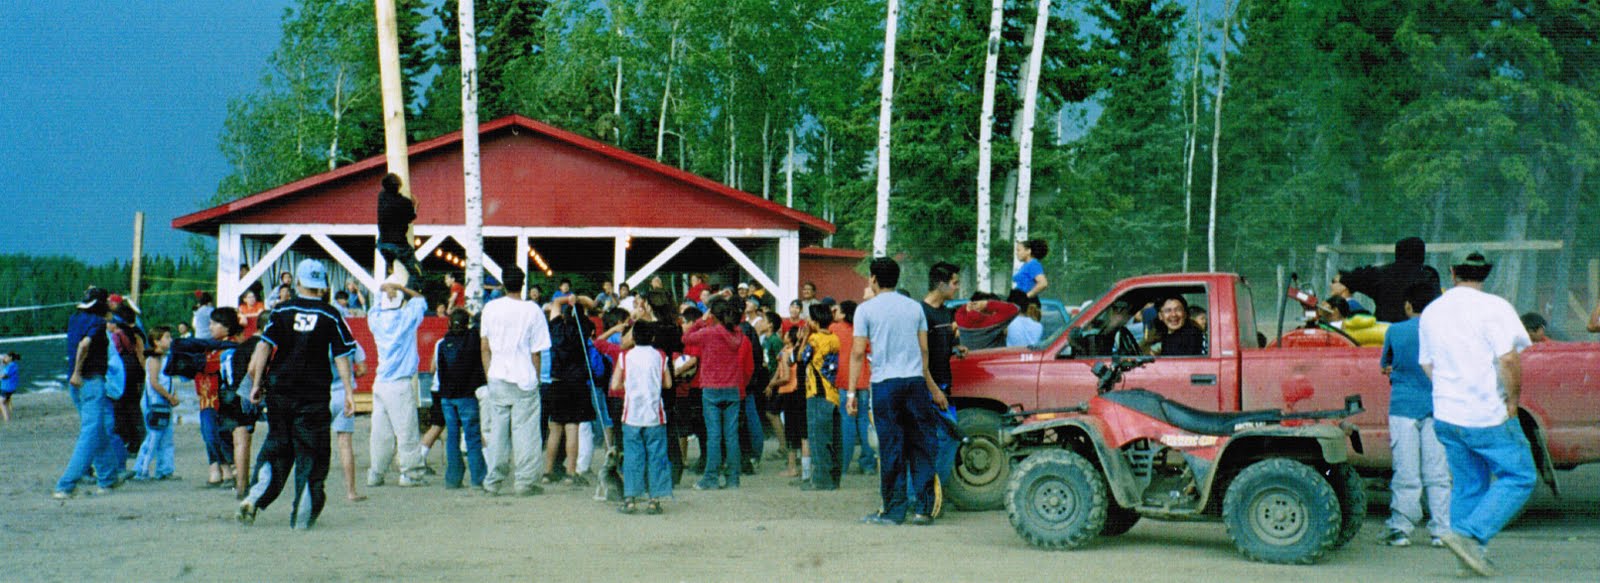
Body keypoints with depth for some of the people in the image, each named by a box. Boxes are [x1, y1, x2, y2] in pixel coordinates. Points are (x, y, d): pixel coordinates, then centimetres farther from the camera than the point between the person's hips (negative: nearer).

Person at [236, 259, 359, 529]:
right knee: (310, 453, 5)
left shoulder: (282, 311, 2)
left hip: (279, 392, 2)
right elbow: (341, 357, -3)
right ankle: (302, 516, 3)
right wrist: (348, 393, 0)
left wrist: (257, 384, 2)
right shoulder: (330, 316, -1)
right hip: (314, 396, -2)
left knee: (276, 446, 16)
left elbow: (264, 347, -3)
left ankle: (254, 497, -2)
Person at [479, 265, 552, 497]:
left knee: (497, 430, 9)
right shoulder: (532, 310, -6)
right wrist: (536, 379, 5)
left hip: (497, 379, 3)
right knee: (525, 431, 3)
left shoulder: (490, 308, 2)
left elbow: (485, 347, 6)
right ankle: (524, 481, 5)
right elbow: (535, 352, -4)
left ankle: (493, 481, 12)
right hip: (524, 381, -3)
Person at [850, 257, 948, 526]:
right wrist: (932, 386, 20)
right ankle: (924, 509, 6)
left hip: (885, 383, -3)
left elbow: (858, 353, -4)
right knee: (921, 446, 7)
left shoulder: (866, 309, 1)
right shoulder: (914, 307, 12)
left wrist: (851, 392, -1)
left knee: (891, 448, 1)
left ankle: (894, 510, 3)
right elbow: (924, 350, 12)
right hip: (916, 382, 3)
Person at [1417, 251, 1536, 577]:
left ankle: (1470, 556, 13)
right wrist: (1512, 402, -8)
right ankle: (1470, 534, -9)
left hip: (1445, 416, 6)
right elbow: (1509, 360, -19)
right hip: (1488, 416, -6)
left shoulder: (1430, 312, 10)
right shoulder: (1493, 307, -10)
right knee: (1519, 478, 4)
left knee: (1467, 485, 14)